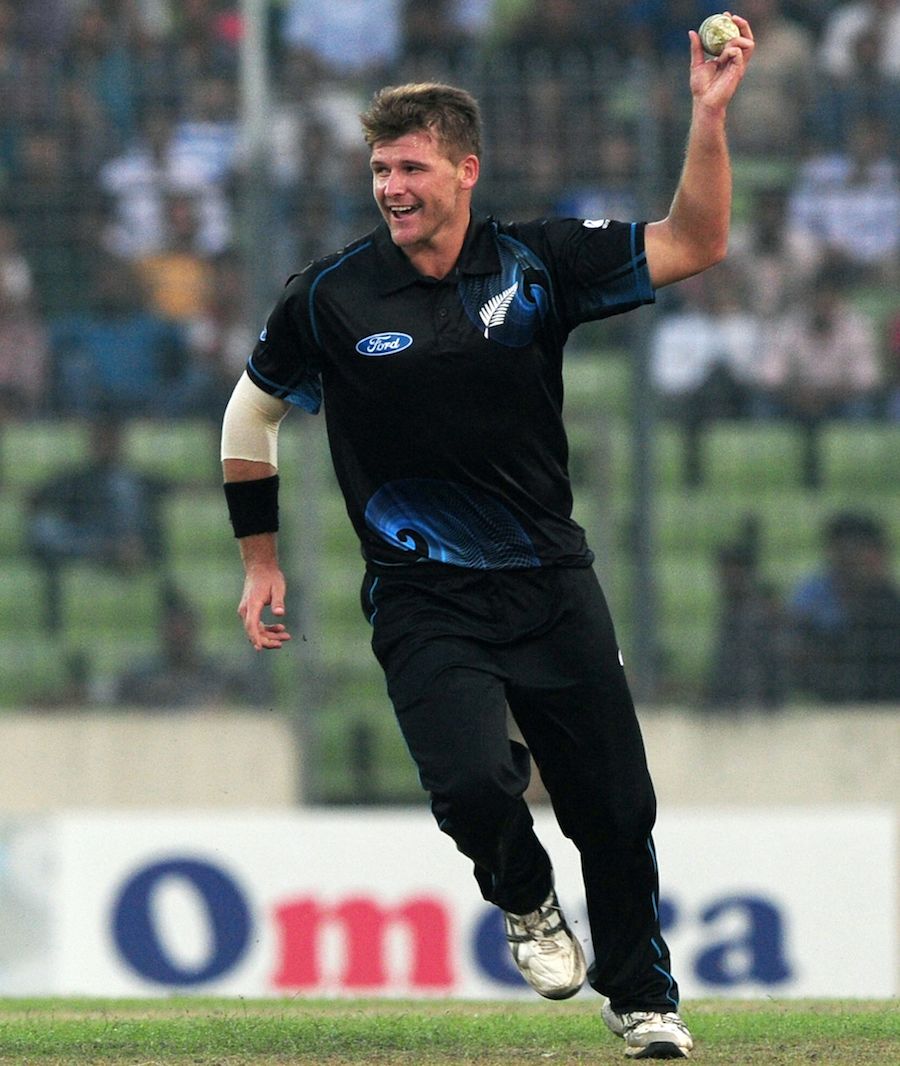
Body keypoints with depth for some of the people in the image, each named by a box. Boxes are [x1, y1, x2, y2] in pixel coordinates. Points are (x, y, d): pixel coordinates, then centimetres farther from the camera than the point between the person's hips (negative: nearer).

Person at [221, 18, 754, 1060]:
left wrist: (709, 116, -16)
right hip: (424, 604, -2)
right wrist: (260, 562, 12)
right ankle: (527, 903, 11)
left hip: (552, 584, 2)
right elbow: (250, 415, 10)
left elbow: (693, 244, -3)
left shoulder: (535, 263, -3)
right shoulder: (330, 298, -5)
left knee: (616, 808, 5)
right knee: (471, 782, -24)